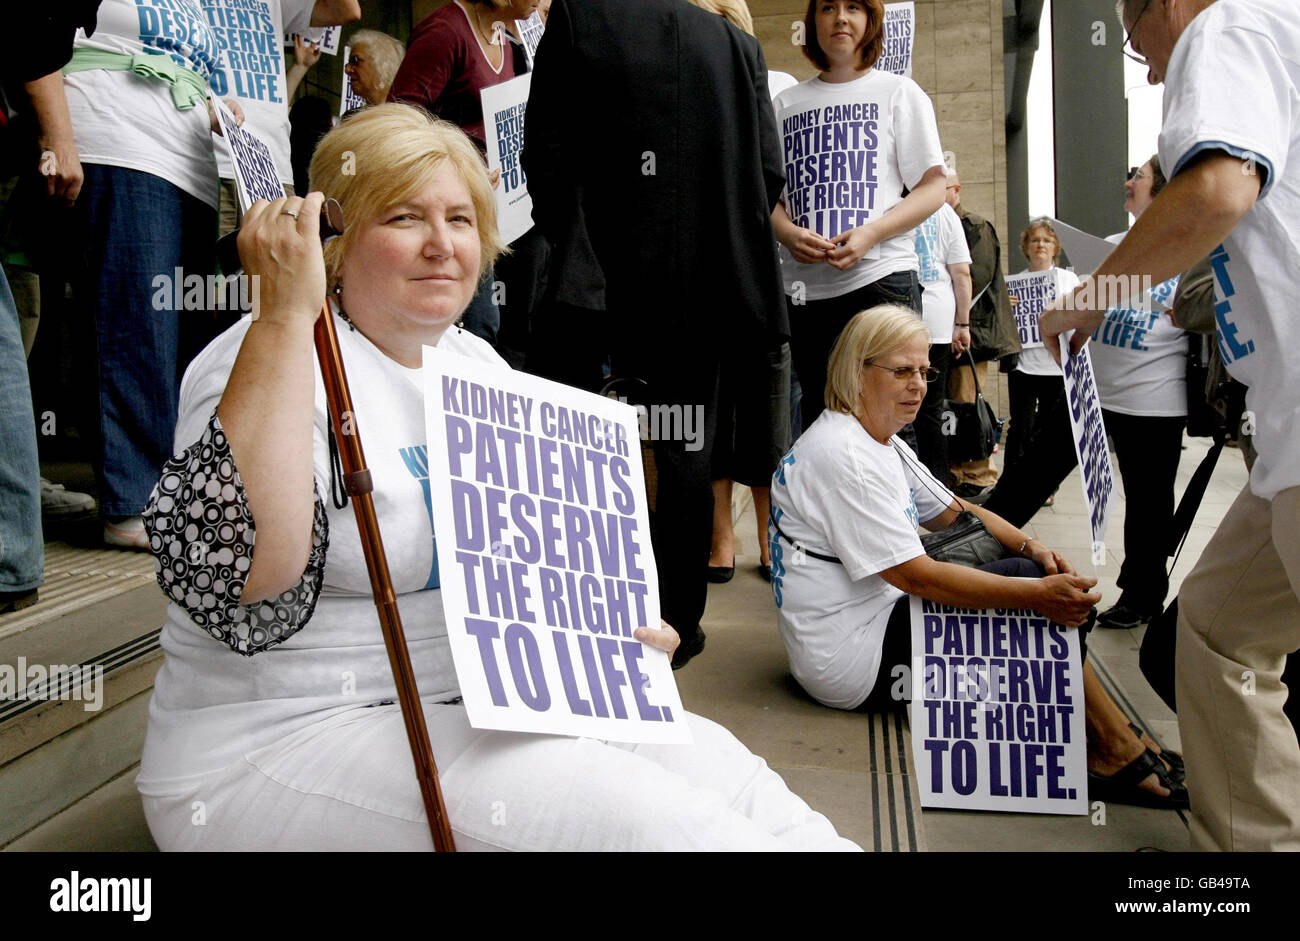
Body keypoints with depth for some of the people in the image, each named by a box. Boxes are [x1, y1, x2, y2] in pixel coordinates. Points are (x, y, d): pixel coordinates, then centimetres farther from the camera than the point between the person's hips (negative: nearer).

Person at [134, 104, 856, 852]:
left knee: (712, 759, -7)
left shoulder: (475, 360, 9)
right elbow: (228, 581, -33)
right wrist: (287, 313, -32)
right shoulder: (273, 358, -14)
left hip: (477, 707, 7)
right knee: (613, 804, -23)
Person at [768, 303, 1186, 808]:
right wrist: (1037, 593, -24)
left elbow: (954, 512, 16)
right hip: (851, 661, -10)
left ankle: (1114, 746, 0)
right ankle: (1119, 751, -3)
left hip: (876, 619, 10)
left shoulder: (883, 441, 12)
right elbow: (917, 577, -25)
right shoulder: (841, 454, -21)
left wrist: (1031, 546, -2)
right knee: (1022, 580, -14)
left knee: (1030, 573, 2)